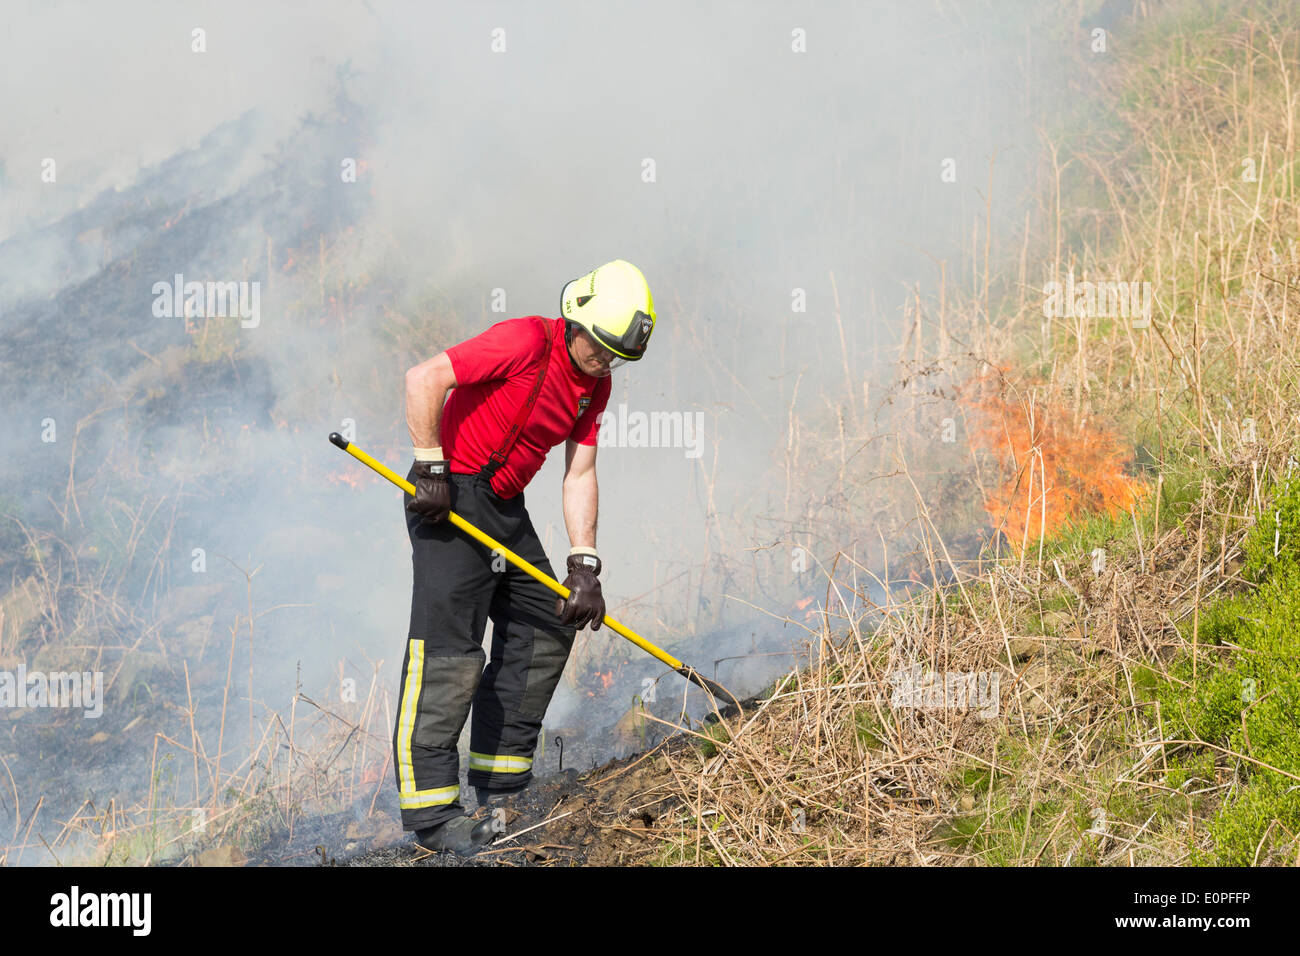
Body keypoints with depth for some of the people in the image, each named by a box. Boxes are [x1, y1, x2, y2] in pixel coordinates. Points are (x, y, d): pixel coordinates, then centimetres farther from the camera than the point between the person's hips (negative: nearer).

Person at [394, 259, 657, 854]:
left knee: (545, 631, 11)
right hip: (451, 498, -9)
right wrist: (431, 472, -20)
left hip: (506, 511, 9)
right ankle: (431, 811, -12)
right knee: (449, 650, -13)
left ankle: (501, 785, 20)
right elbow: (423, 380, -23)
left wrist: (584, 566, -2)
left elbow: (579, 475, 7)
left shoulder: (594, 384, 8)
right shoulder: (527, 342, -18)